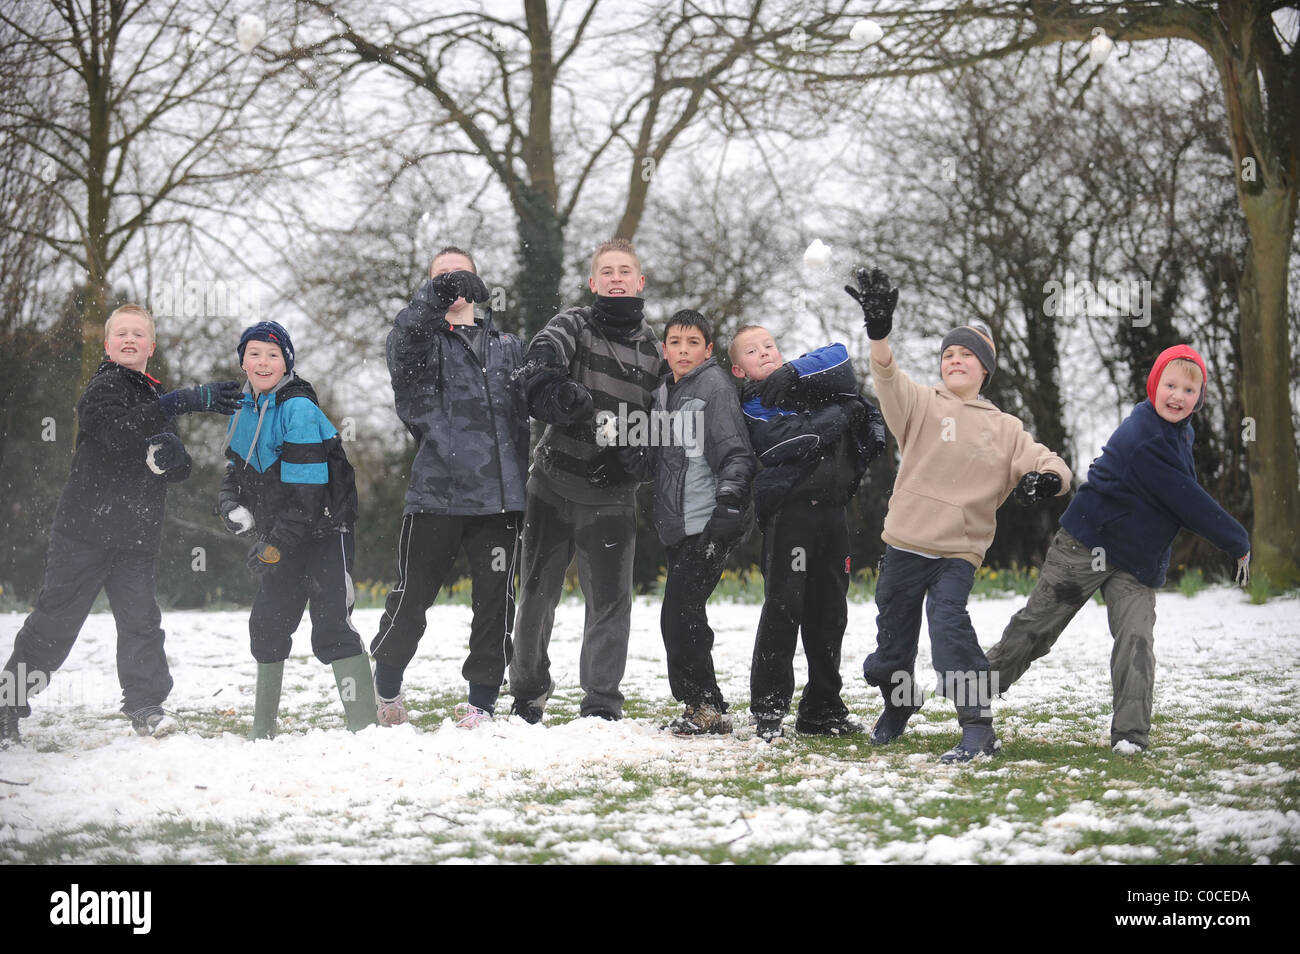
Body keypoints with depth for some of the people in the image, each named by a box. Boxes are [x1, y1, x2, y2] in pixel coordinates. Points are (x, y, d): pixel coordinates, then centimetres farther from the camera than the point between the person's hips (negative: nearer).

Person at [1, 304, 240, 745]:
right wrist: (186, 401, -35)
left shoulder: (154, 397, 17)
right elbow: (120, 431, -28)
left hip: (137, 534, 6)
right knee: (55, 618, -1)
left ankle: (145, 705, 6)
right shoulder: (103, 388, -6)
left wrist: (170, 455, -12)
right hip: (86, 526, -6)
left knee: (140, 618, 0)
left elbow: (181, 469, 15)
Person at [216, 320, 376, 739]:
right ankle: (263, 731, 26)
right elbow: (238, 472, 21)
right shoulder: (244, 413, 9)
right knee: (267, 625, 12)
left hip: (323, 533, -8)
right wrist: (231, 505, -2)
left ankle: (364, 728, -19)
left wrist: (274, 545, -21)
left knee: (331, 627, -17)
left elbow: (306, 492, -22)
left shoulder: (299, 409, -18)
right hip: (281, 539, 8)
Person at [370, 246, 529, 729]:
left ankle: (482, 700, 14)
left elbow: (527, 408, 14)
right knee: (411, 599, 1)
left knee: (496, 602, 2)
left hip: (498, 496, 3)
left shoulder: (507, 347, 18)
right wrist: (436, 296, -32)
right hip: (435, 493, -2)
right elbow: (403, 341, -17)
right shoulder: (422, 340, 8)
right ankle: (386, 689, 21)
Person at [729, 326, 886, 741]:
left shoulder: (807, 378, 18)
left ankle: (822, 709, 17)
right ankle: (768, 708, -8)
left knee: (830, 612, 9)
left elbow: (841, 360, 1)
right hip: (790, 509, -6)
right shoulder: (753, 408, 1)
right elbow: (789, 442, -14)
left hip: (832, 508, 6)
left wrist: (793, 371, -9)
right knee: (783, 607, -12)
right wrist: (842, 414, -9)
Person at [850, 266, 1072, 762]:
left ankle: (978, 727, -24)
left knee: (948, 619, -26)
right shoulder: (922, 403, 6)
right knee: (893, 633, 10)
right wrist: (878, 330, -34)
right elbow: (887, 376, -13)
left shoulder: (1004, 429, 11)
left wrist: (1047, 479, -18)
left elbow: (1051, 465, 9)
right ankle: (897, 705, 42)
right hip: (904, 544, 1)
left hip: (959, 551, -1)